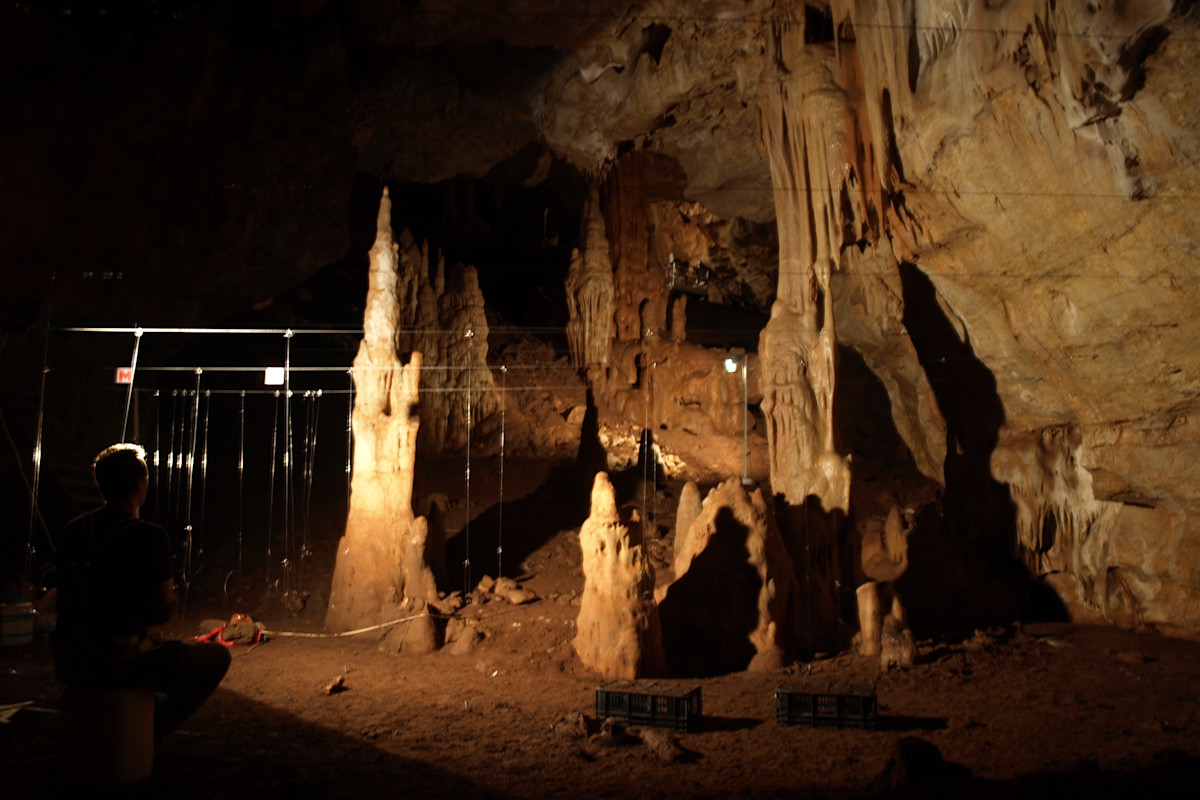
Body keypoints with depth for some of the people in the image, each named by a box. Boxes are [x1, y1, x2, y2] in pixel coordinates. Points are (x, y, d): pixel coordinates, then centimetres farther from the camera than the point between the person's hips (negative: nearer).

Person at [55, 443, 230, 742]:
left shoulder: (73, 530, 3)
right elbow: (166, 611, -9)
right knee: (217, 657, 13)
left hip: (70, 665, 7)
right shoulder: (151, 537, -16)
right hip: (123, 664, -7)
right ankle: (150, 730, 7)